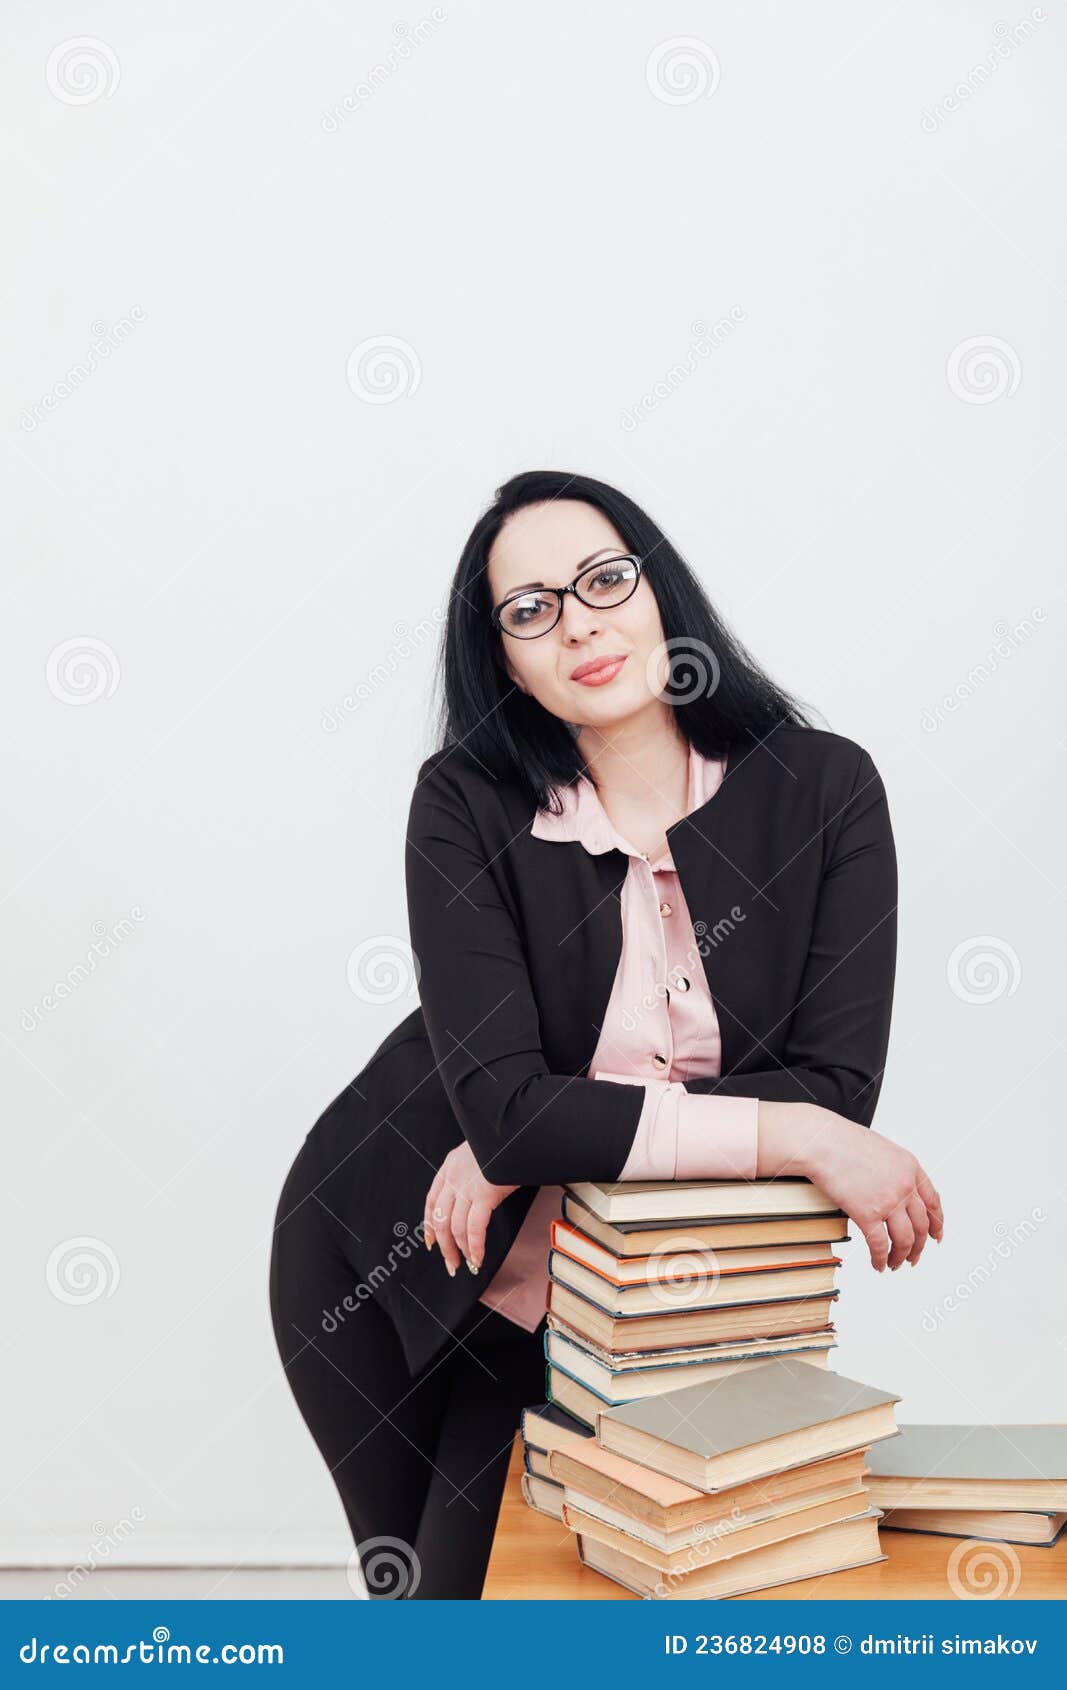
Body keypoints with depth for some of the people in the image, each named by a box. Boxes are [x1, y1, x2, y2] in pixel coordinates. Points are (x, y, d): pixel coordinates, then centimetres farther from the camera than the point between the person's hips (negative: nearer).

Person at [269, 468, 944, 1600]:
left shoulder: (824, 787, -13)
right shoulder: (466, 804, -17)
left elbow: (836, 1083, -18)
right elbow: (502, 1101, -26)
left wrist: (530, 1143, -22)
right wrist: (796, 1140, -31)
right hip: (379, 1254, 0)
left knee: (479, 1587, 9)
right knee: (407, 1580, 15)